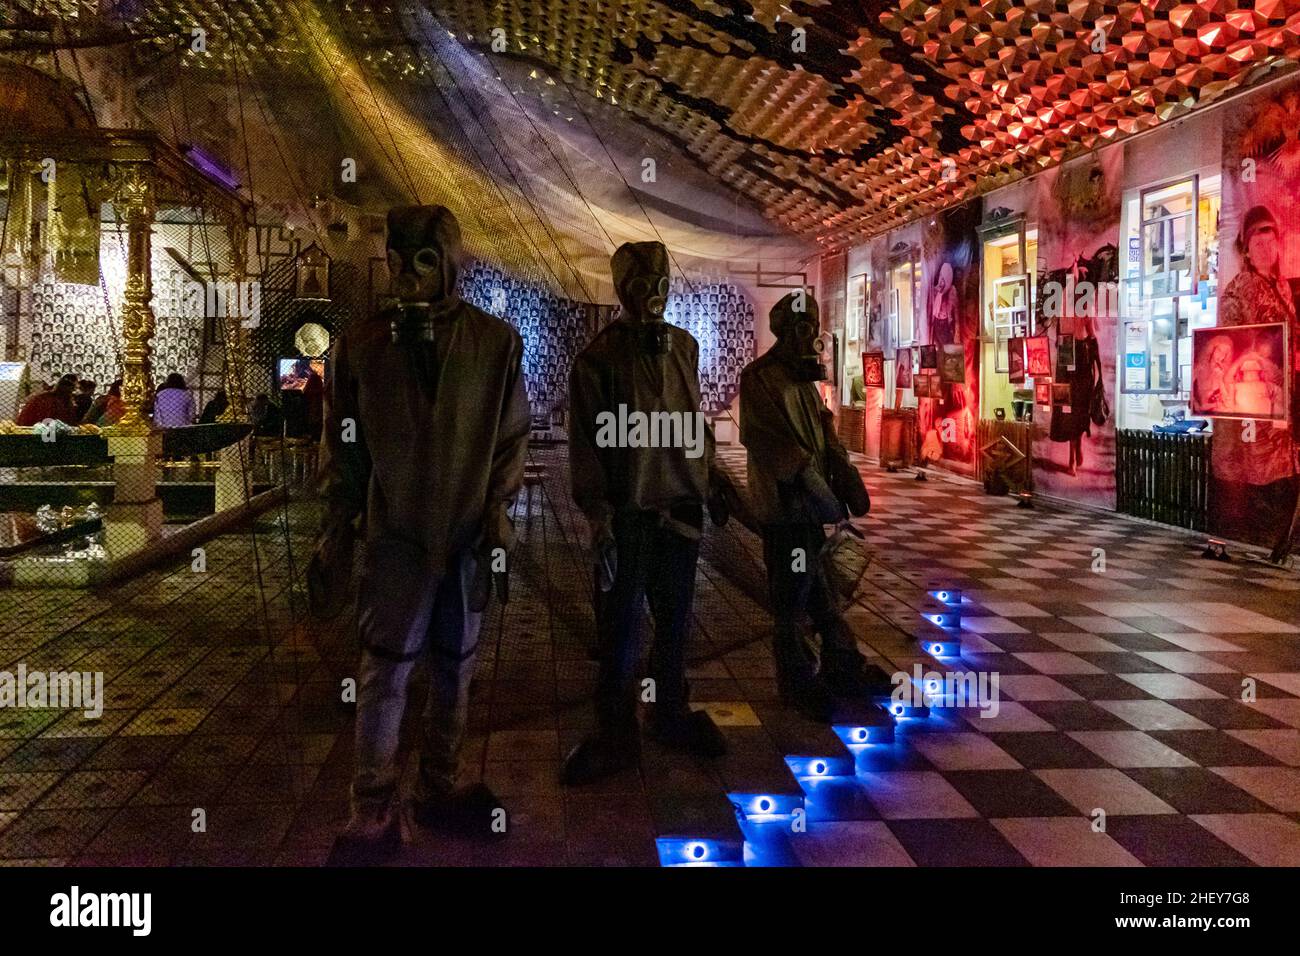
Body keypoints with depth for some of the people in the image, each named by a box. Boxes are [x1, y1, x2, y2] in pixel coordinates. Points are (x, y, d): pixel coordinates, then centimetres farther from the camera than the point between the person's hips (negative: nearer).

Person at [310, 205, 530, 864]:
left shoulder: (496, 342, 0)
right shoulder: (361, 345, 1)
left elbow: (512, 435, 5)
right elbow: (342, 445, 6)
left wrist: (499, 509, -5)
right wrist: (335, 533, 5)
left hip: (469, 538, 1)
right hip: (395, 536, -1)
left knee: (454, 669, 12)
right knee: (385, 673, 1)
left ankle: (440, 790, 29)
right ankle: (373, 812, 14)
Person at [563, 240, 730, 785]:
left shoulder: (684, 347, 9)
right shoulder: (600, 357, -6)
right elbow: (585, 441, -8)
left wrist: (711, 477, 13)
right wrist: (596, 511, -13)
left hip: (680, 509, 5)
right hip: (627, 515, -5)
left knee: (674, 624, 17)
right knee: (620, 632, 4)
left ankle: (672, 716, 33)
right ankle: (615, 736, 18)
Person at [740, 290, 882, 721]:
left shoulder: (807, 376, 14)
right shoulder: (760, 378, -12)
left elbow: (825, 428, 12)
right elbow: (770, 444, -20)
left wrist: (846, 478, -3)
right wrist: (817, 490, -23)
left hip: (811, 505, 8)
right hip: (784, 506, -8)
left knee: (823, 591, 17)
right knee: (792, 597, 3)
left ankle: (843, 668, 28)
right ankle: (798, 681, 15)